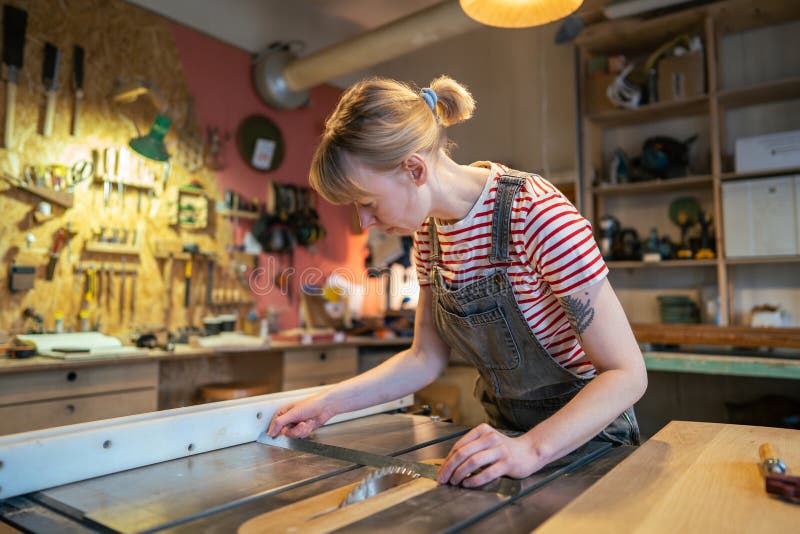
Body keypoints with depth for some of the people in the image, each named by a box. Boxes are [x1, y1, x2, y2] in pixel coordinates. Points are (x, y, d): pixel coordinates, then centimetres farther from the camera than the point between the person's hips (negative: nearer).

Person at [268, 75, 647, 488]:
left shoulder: (537, 213, -26)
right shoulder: (429, 228, -4)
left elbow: (626, 373, -23)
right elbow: (426, 358, 2)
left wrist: (532, 449, -37)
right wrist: (329, 402, -7)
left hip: (583, 436, -4)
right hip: (502, 434, 4)